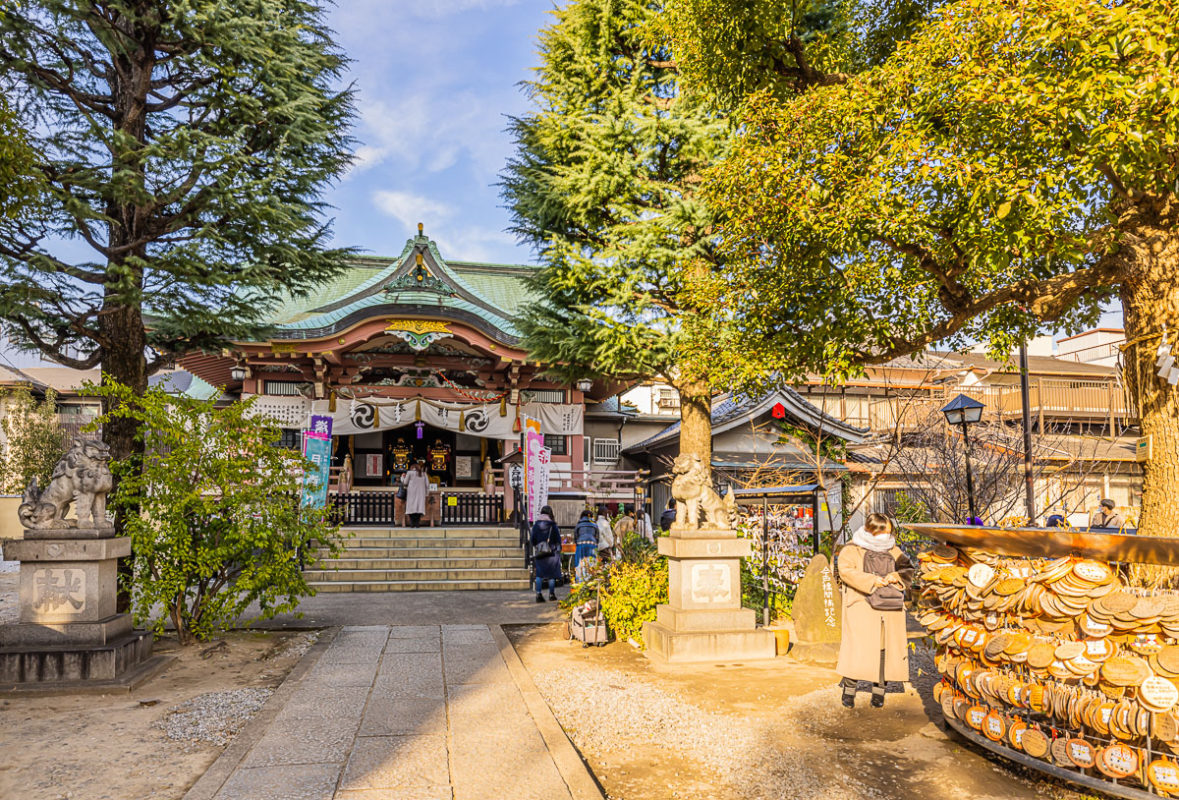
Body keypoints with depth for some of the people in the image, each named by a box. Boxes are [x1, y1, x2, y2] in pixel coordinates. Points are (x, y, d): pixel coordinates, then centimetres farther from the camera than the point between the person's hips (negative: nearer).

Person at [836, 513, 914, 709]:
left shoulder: (893, 550, 19)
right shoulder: (851, 550, 3)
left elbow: (907, 570, 14)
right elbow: (846, 570, -12)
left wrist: (896, 576, -9)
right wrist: (872, 580, -20)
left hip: (890, 609, 4)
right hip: (862, 608, -4)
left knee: (887, 648, 0)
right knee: (858, 647, -10)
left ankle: (879, 689, 12)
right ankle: (849, 688, 2)